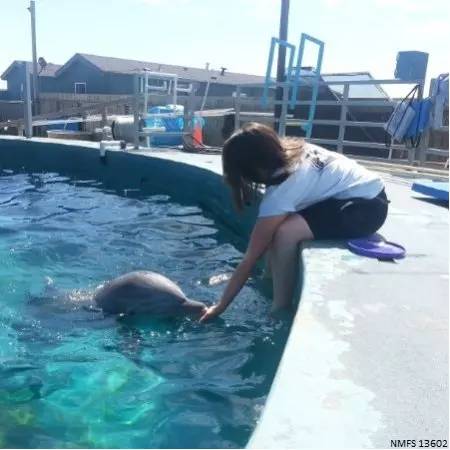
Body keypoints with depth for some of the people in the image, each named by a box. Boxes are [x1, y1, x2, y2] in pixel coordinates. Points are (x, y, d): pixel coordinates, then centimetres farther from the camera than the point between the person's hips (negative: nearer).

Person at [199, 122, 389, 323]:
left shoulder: (280, 192, -25)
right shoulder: (289, 150, -5)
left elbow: (251, 257, -19)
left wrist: (220, 305, -10)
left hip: (368, 206, -9)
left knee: (284, 232, -25)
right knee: (274, 225, 1)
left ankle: (280, 309, -9)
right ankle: (269, 283, 11)